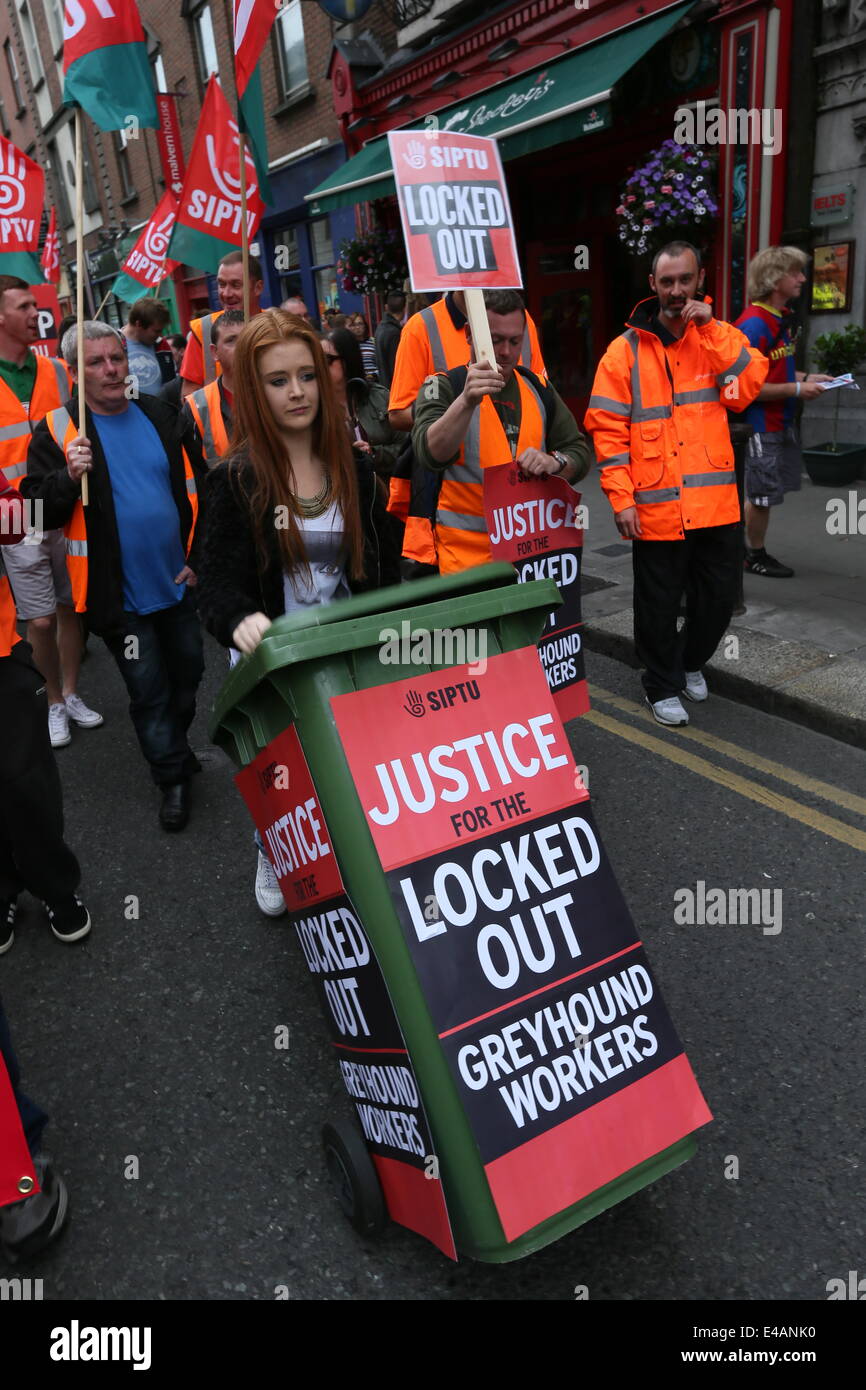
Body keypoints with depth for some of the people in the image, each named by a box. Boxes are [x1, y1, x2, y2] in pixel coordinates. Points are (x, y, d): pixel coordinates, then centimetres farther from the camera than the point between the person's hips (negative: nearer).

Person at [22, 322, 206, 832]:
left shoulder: (165, 419, 3)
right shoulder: (56, 431, -6)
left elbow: (203, 491, 7)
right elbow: (38, 513, -9)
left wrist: (199, 559, 0)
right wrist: (69, 475, -27)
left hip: (180, 582, 4)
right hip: (120, 595, -3)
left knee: (188, 673, 18)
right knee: (149, 690, 7)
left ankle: (173, 747, 44)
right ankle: (174, 778, 23)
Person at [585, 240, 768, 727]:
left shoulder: (720, 337, 8)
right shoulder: (627, 350, -1)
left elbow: (748, 387, -10)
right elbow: (608, 430, -5)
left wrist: (710, 327, -14)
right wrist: (621, 499, -11)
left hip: (717, 503, 3)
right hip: (656, 507, -3)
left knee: (719, 597, 13)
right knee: (659, 605, 7)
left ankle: (692, 660, 40)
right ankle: (663, 686, 27)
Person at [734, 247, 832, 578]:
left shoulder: (783, 318, 9)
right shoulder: (754, 325, -18)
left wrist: (807, 377, 6)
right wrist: (796, 390, -18)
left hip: (781, 422, 8)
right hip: (759, 425, -8)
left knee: (764, 493, 15)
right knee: (762, 493, 3)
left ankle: (752, 550, 28)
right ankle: (755, 556, 19)